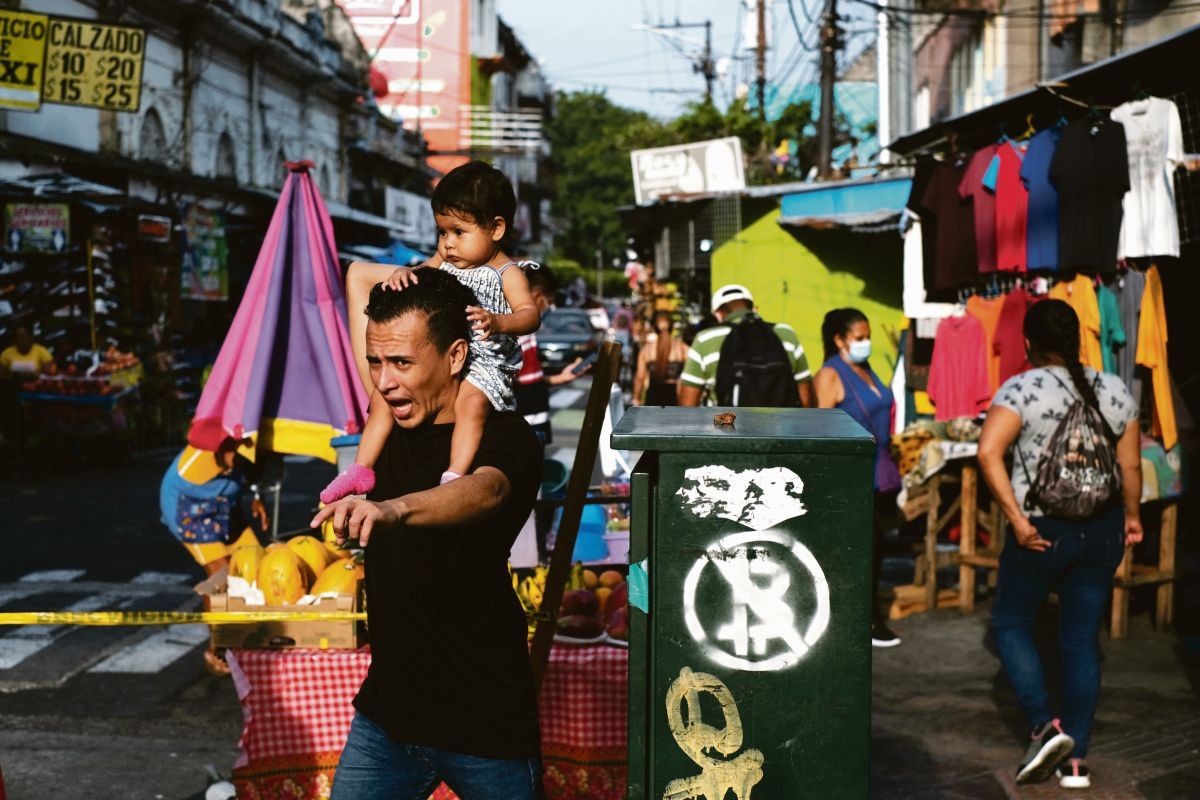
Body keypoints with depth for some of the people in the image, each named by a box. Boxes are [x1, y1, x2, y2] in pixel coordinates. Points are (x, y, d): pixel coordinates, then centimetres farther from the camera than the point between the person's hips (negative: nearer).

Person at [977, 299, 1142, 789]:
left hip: (1044, 531, -4)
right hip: (1102, 531, 4)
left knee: (1010, 623, 14)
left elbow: (988, 452, -22)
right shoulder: (1114, 391, 3)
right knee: (1082, 641, 10)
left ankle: (1044, 727, -1)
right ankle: (1076, 759, 13)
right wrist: (1132, 517, 20)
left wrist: (1016, 517, -19)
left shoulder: (1022, 389, -10)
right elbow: (1131, 465, 6)